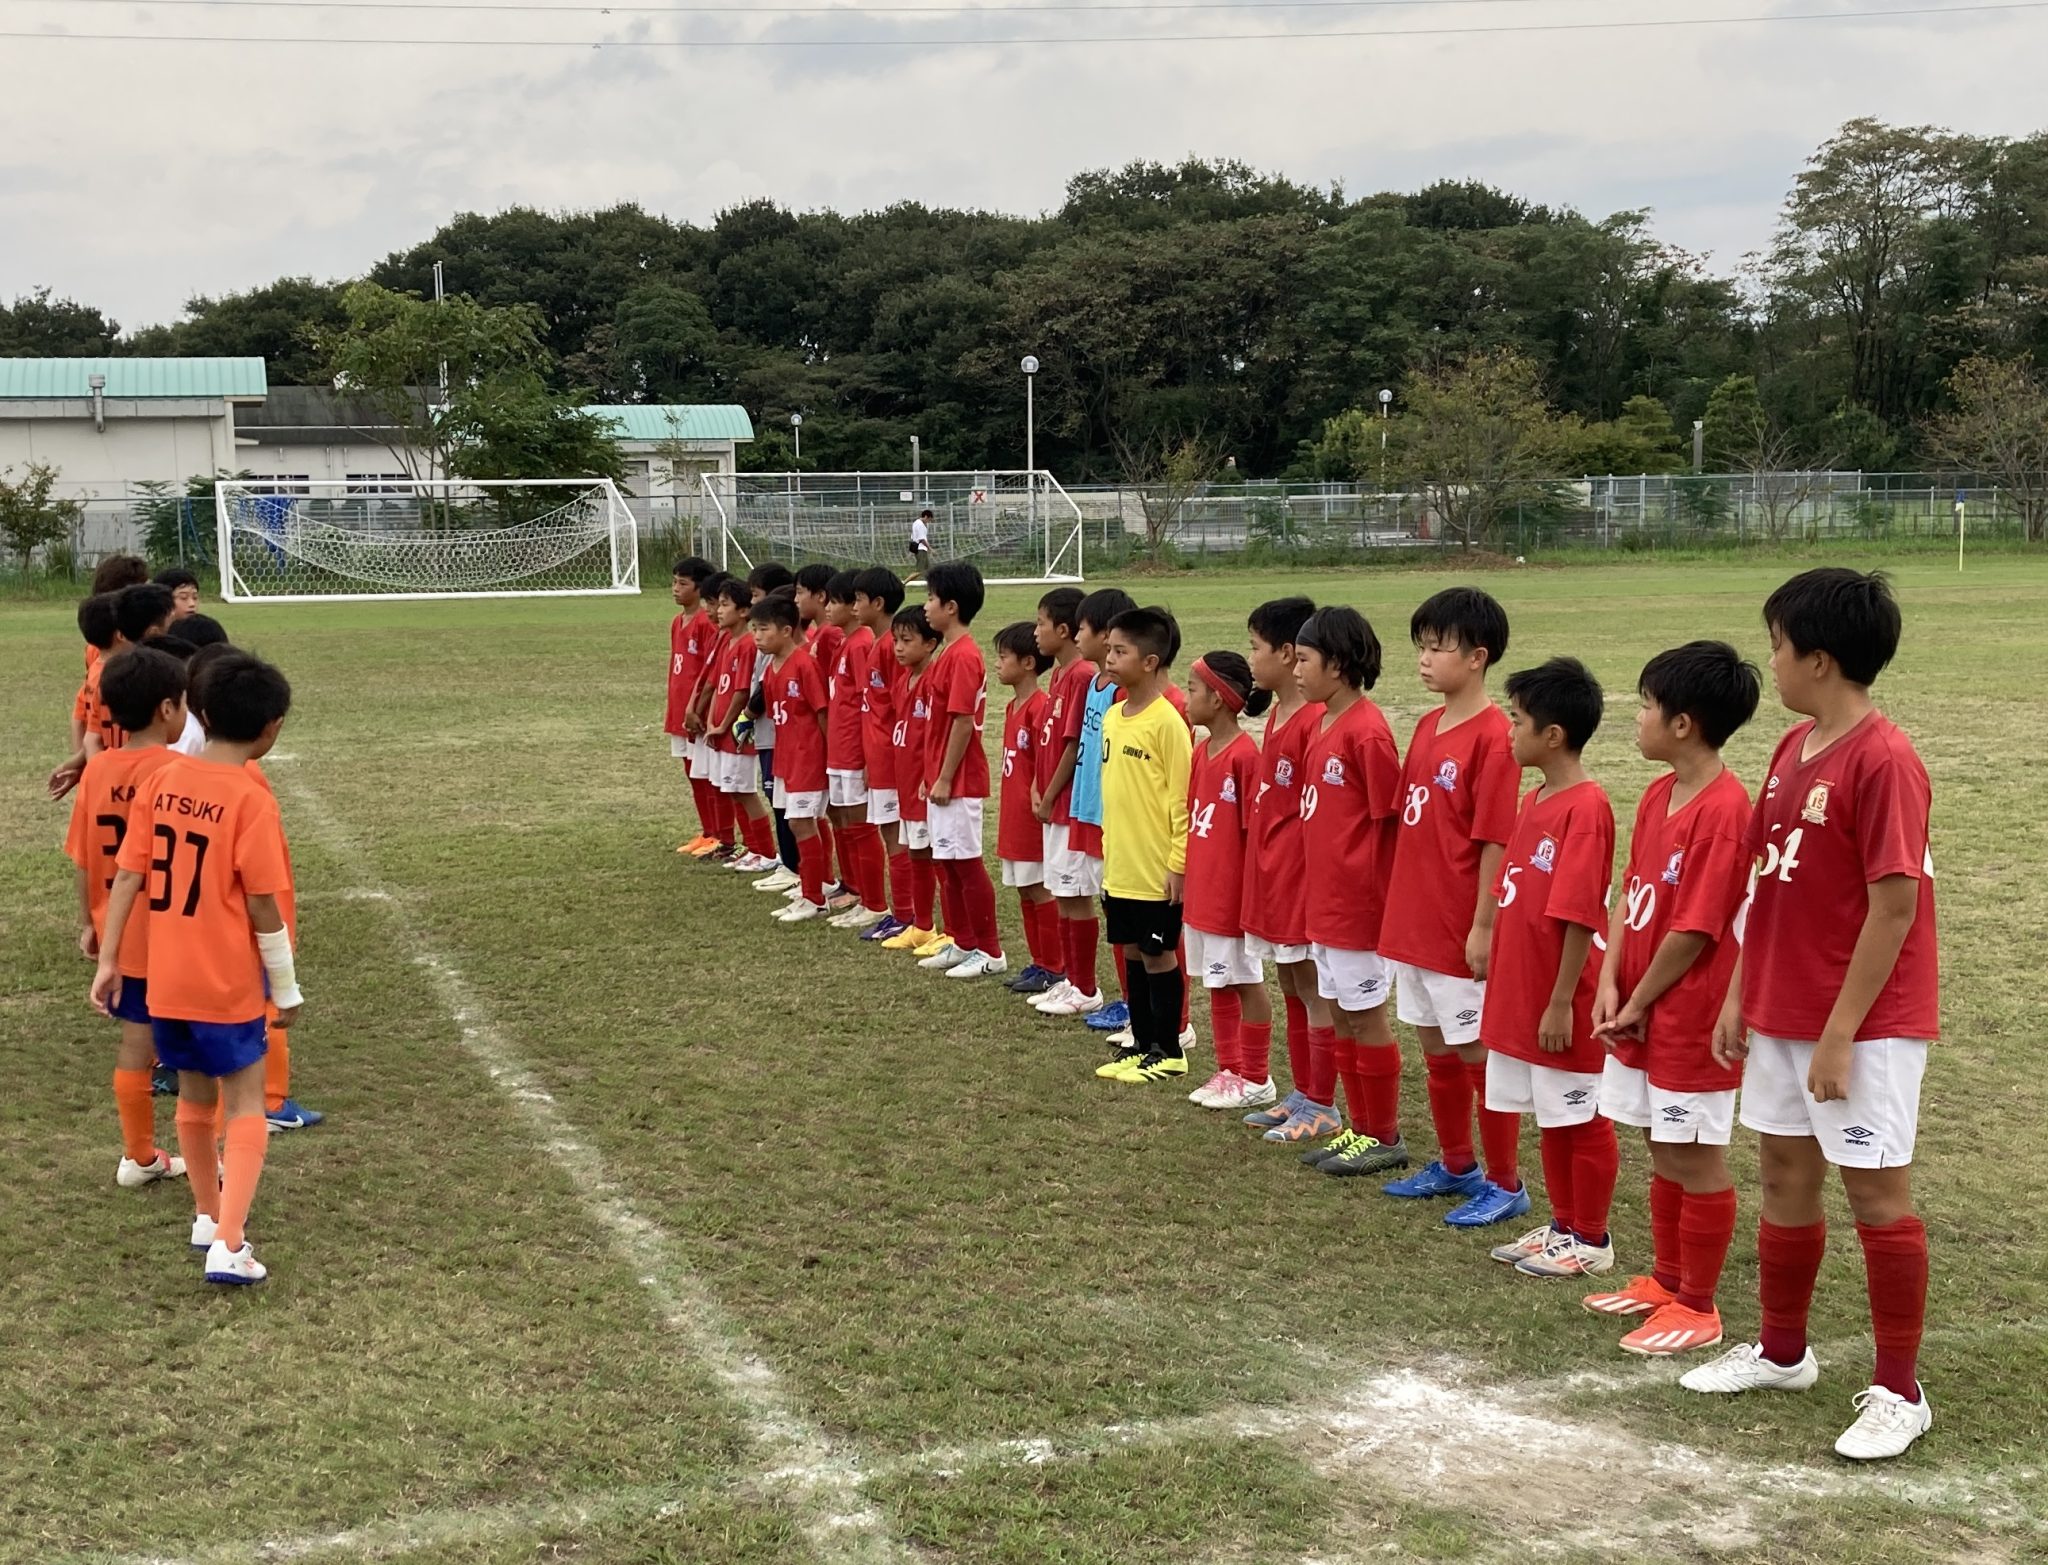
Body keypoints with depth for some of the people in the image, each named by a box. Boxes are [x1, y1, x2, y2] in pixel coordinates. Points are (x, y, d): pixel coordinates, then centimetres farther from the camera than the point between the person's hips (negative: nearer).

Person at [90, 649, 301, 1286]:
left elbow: (127, 877, 2)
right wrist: (287, 989, -5)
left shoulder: (164, 781, 1)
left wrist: (108, 958, 8)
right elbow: (262, 907, -14)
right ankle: (228, 1245, -9)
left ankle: (209, 1215, 36)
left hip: (164, 979, 6)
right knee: (246, 1107, 2)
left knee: (194, 1095, 21)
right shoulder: (250, 799, -16)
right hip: (227, 983, -6)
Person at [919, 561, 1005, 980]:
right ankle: (963, 944, 24)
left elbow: (963, 722, -21)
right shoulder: (950, 653, 12)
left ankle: (990, 952, 6)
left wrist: (944, 778, -19)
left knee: (967, 863, -3)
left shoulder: (963, 656, -18)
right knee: (946, 863, 15)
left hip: (959, 782, -10)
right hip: (942, 779, 10)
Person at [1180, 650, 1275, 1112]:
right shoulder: (1201, 752, 9)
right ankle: (1230, 1070, 26)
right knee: (1217, 983, 15)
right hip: (1202, 891, 8)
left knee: (1245, 982, 3)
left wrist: (1250, 897, -16)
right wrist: (1186, 876, 13)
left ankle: (1256, 1079, 13)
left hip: (1233, 894, -8)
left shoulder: (1245, 755, -17)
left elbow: (1255, 830, -16)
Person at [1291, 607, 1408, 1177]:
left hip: (1358, 904, -9)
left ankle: (1386, 1138, 14)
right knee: (1340, 1017, 15)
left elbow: (1388, 821, -16)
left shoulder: (1367, 732, -17)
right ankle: (1361, 1127, 27)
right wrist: (1313, 892, 14)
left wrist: (1377, 898, -13)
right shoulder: (1322, 726, 10)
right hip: (1325, 900, 9)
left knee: (1367, 1018, 2)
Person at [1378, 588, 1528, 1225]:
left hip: (1461, 931, -8)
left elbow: (1496, 842, -17)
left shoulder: (1492, 736, -16)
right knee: (1437, 1051, 18)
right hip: (1415, 922, 8)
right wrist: (1403, 905, 14)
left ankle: (1505, 1183, 14)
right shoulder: (1427, 727, 9)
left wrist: (1482, 927, -17)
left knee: (1480, 1053, 3)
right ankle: (1455, 1165, 32)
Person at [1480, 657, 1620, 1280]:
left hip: (1560, 1003, -9)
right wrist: (1503, 974, 15)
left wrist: (1561, 1002, -20)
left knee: (1582, 1119, 5)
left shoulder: (1585, 809, -19)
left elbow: (1580, 917, -20)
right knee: (1550, 1118, 18)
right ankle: (1563, 1225, 30)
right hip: (1519, 991, 9)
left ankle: (1591, 1240, 17)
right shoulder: (1533, 800, 9)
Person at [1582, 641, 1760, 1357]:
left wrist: (1638, 1005, -12)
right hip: (1640, 1013, 8)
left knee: (1695, 1161, 4)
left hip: (1690, 1017, -8)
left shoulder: (1723, 808, -21)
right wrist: (1610, 985, -2)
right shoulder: (1658, 795, 7)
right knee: (1662, 1152, 19)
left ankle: (1698, 1308, 16)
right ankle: (1666, 1280, 34)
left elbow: (1695, 930, -21)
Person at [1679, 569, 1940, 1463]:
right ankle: (1782, 1352, 33)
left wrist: (1840, 1034, -19)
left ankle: (1899, 1392, 13)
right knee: (1785, 1176, 17)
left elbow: (1894, 907, -21)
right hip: (1781, 1014, 9)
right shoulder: (1794, 749, 8)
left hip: (1865, 1025, -9)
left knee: (1875, 1192, 1)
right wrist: (1740, 996, 12)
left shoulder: (1882, 761, -19)